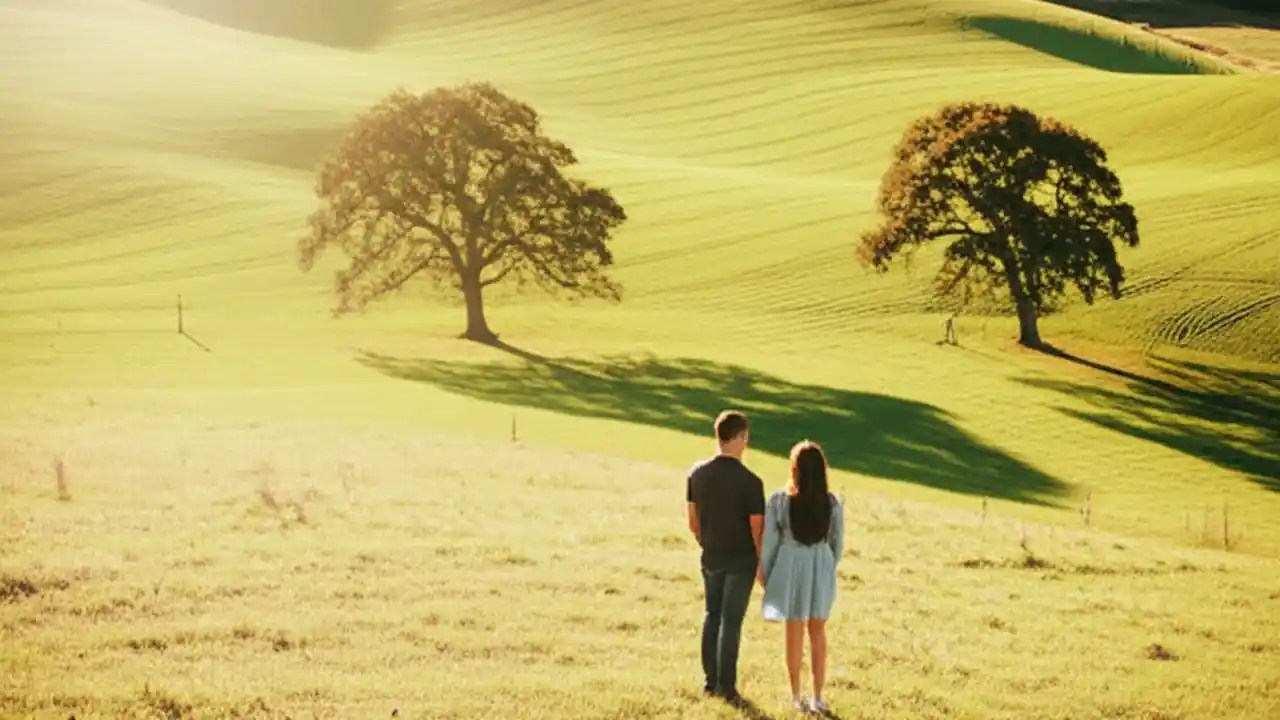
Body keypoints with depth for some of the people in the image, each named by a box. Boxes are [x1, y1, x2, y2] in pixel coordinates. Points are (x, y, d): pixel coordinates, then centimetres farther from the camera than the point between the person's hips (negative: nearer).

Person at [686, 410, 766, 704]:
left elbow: (693, 522, 4)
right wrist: (762, 563, 0)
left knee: (712, 616, 17)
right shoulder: (750, 481, -19)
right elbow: (757, 529, -14)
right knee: (731, 621, 2)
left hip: (711, 558, 4)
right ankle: (726, 687, 6)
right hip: (741, 559, -4)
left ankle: (711, 680, 23)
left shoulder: (697, 473, -4)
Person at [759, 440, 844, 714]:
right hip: (821, 569, 2)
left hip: (791, 568, -2)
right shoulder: (832, 503, -10)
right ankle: (818, 697, 19)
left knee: (794, 633, 13)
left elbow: (769, 542, -10)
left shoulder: (778, 501, -17)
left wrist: (766, 576, 6)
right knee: (818, 632, 16)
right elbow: (837, 544, 0)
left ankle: (797, 697, 22)